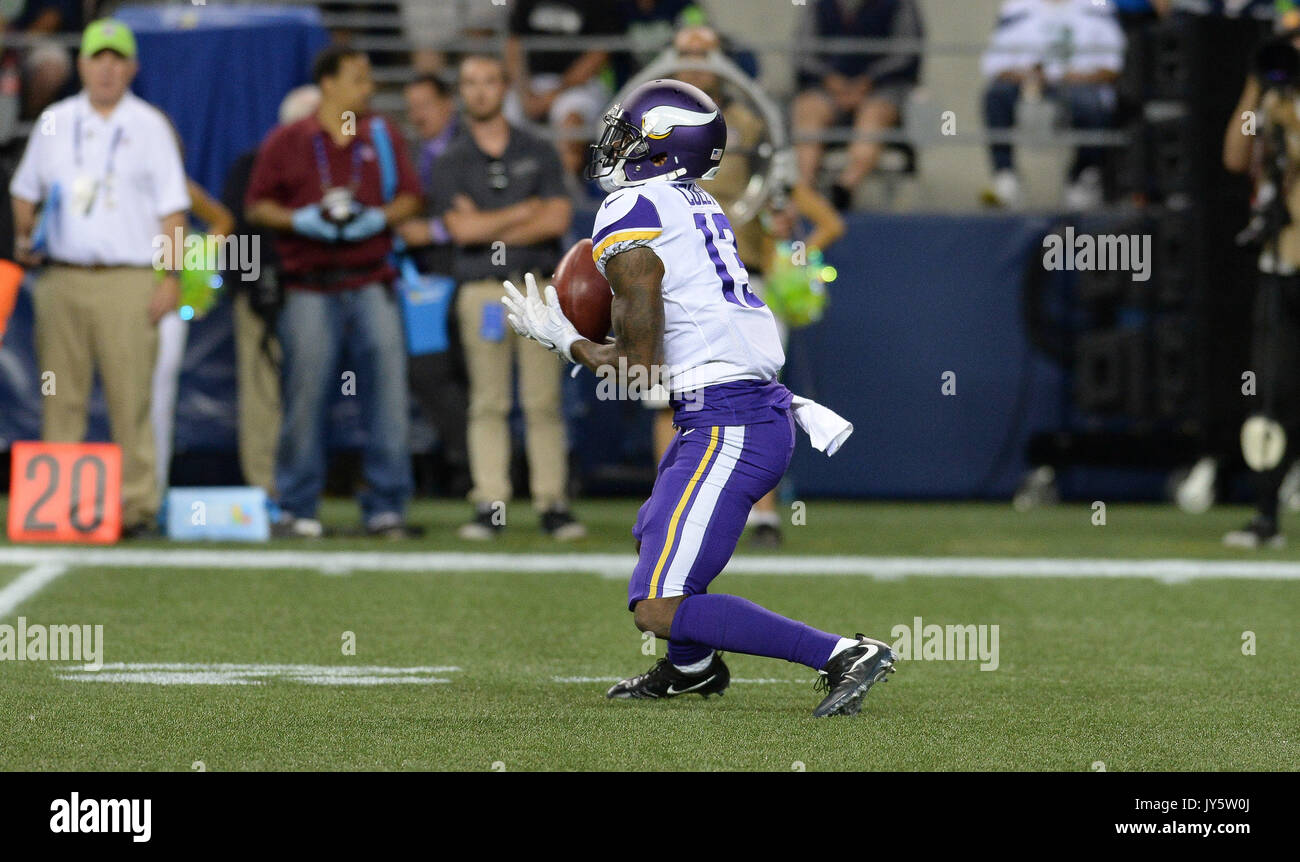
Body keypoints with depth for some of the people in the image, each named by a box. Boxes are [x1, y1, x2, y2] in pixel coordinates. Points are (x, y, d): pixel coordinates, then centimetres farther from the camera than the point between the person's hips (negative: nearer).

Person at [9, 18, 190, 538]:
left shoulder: (150, 127, 6)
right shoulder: (55, 123, 14)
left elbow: (171, 208, 3)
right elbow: (25, 189, 25)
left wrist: (170, 277, -6)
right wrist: (23, 237, 9)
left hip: (127, 279, -3)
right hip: (62, 277, 3)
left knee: (130, 398, -8)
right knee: (61, 398, 3)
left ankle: (137, 506, -6)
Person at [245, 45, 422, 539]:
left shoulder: (383, 139, 13)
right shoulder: (286, 142, 5)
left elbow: (410, 198, 13)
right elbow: (257, 207, 5)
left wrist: (379, 218, -6)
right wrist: (302, 220, -11)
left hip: (372, 286, 2)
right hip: (310, 290, -2)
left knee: (387, 391, -4)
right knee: (304, 396, -2)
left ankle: (386, 507, 2)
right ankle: (296, 508, 8)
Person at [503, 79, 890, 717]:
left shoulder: (629, 221, -12)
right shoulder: (697, 206, 14)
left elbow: (638, 369, -11)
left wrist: (559, 337, 3)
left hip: (725, 430, -9)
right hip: (766, 412, 9)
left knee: (659, 609, -11)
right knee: (655, 541, 32)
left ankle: (843, 656, -17)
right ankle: (693, 666, 55)